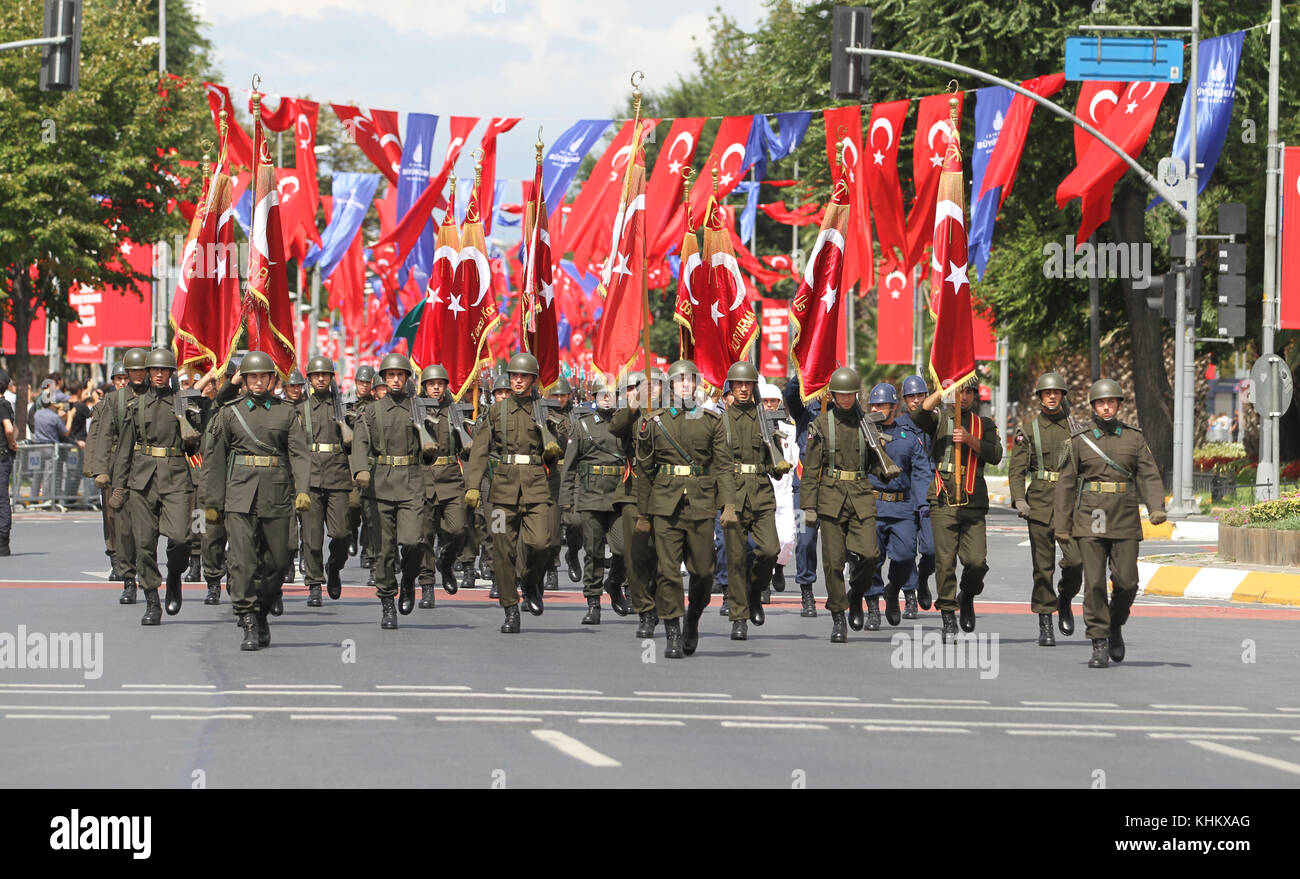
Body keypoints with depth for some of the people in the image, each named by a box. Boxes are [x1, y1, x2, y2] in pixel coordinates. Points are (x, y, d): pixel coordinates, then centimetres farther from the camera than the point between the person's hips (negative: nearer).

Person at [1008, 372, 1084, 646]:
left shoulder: (1075, 428, 10)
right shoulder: (1028, 431, 5)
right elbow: (1016, 469, 0)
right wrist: (1019, 500, -15)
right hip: (1040, 501, -1)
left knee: (1075, 559, -15)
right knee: (1043, 564, -1)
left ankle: (1065, 600, 15)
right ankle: (1045, 626, 6)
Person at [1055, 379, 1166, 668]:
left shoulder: (1134, 437, 8)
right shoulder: (1079, 439, 4)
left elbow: (1149, 476, 2)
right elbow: (1066, 482, 4)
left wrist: (1157, 508, -15)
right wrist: (1062, 525, 0)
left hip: (1125, 521, 1)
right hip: (1090, 520, -1)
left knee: (1126, 582, -3)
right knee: (1094, 582, -7)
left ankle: (1115, 626, 26)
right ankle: (1100, 646, -3)